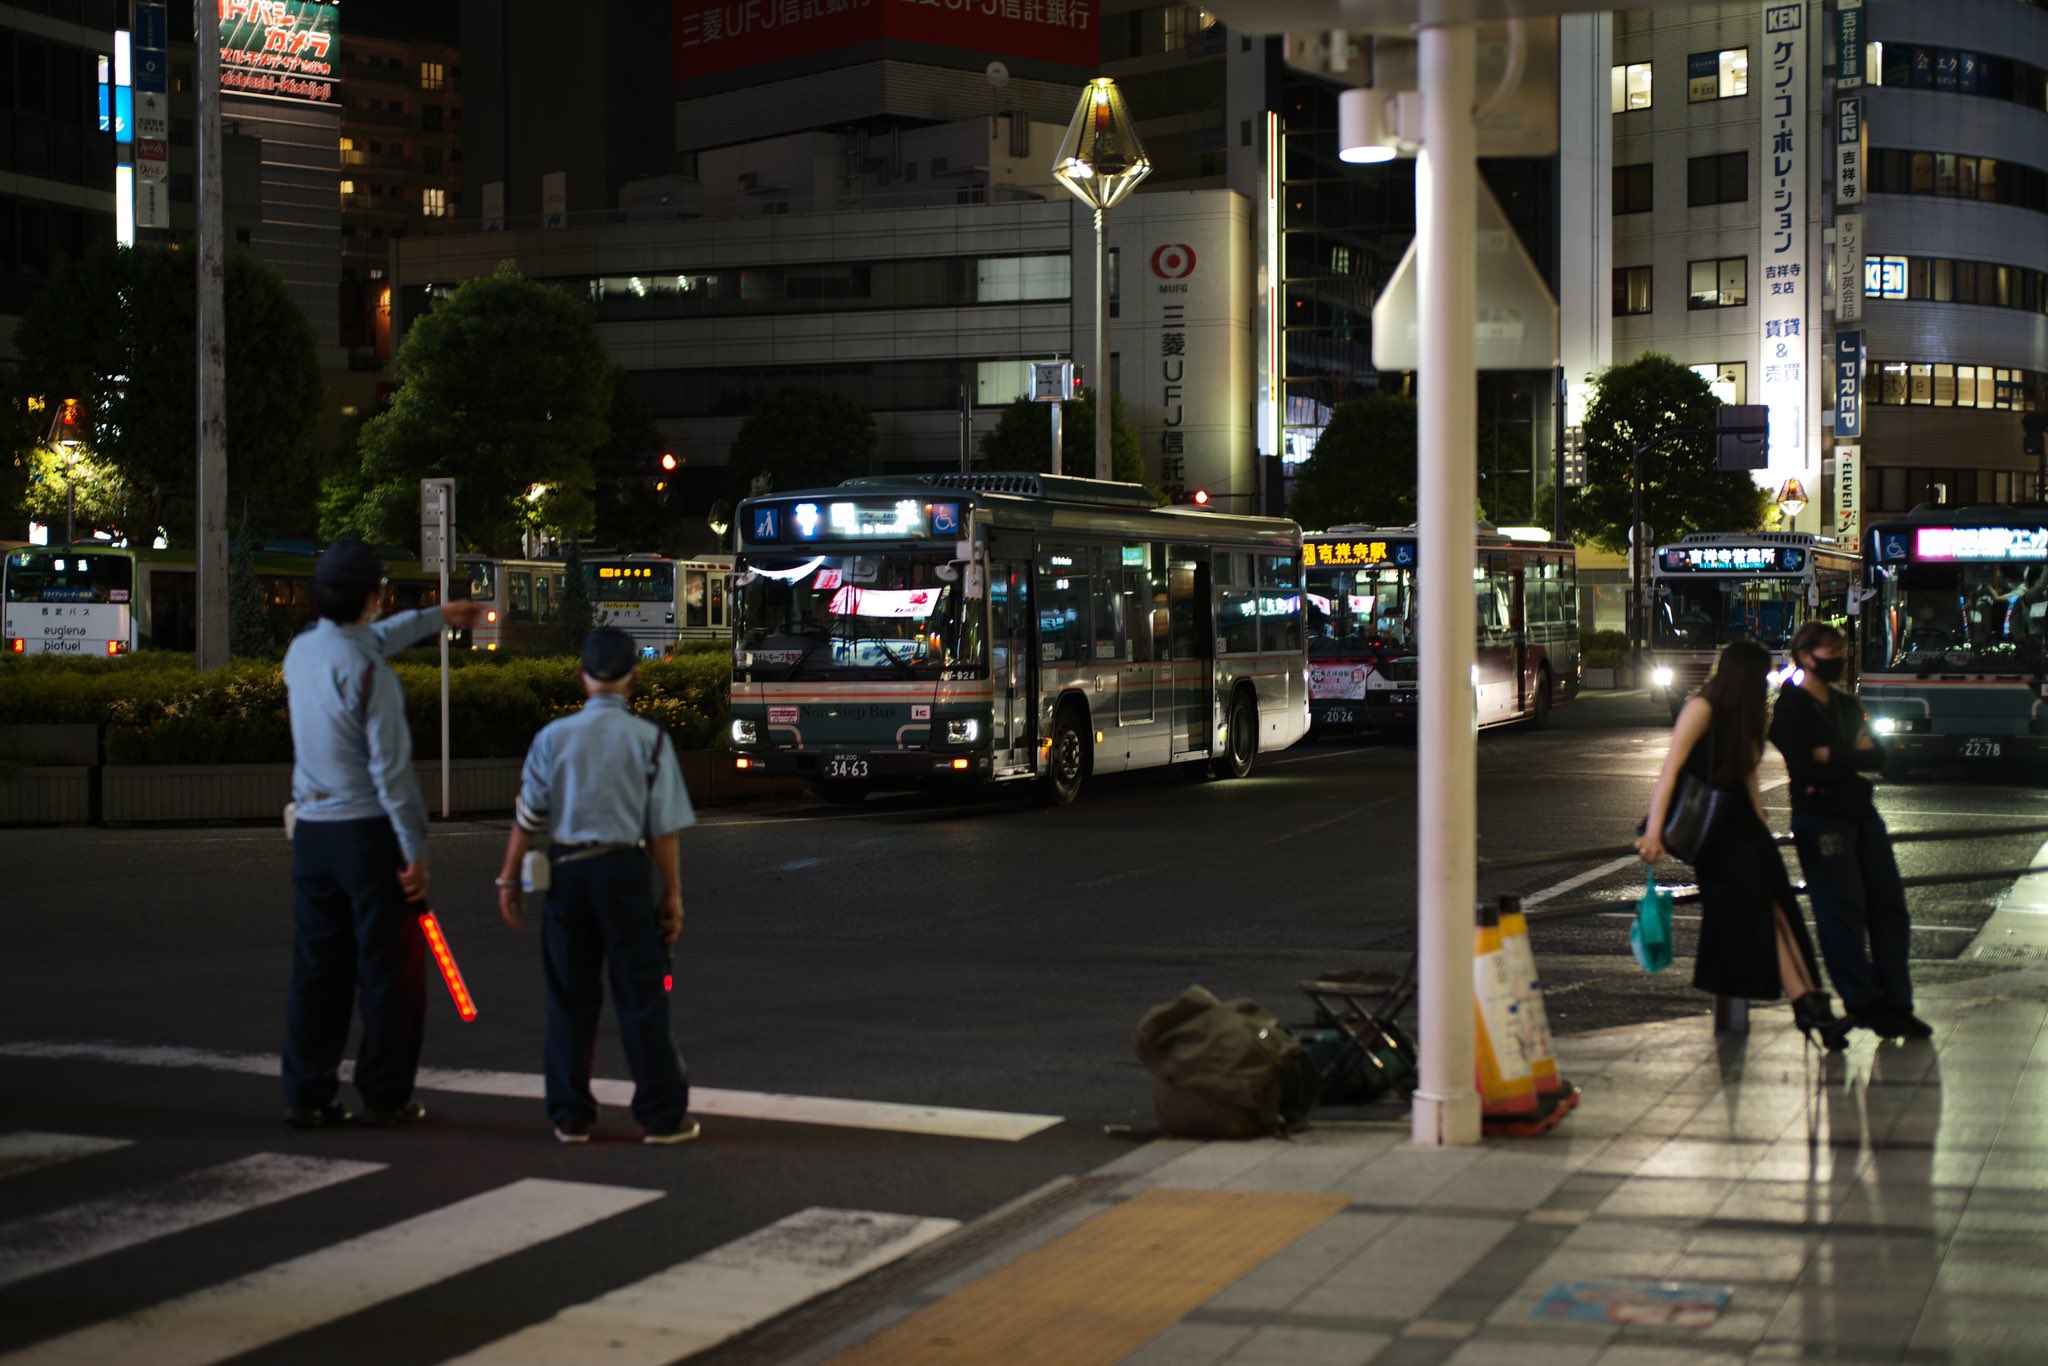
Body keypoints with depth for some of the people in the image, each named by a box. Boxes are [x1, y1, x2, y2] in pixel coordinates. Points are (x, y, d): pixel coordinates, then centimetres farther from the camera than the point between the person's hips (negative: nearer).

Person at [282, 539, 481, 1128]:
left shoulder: (301, 651, 6)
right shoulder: (368, 672, -18)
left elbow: (372, 637, 27)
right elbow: (389, 769, -18)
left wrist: (438, 616, 39)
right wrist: (415, 850, -12)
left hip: (312, 830, 7)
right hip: (368, 831, -7)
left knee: (316, 967, 10)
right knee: (388, 968, 3)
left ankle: (307, 1095, 11)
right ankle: (385, 1095, 7)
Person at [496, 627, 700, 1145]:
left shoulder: (553, 736, -1)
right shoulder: (648, 739, -5)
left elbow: (527, 816, 0)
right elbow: (662, 827, -4)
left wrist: (509, 878, 9)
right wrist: (672, 893, 3)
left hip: (566, 870, 2)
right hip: (623, 869, -2)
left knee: (570, 996, 11)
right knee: (641, 997, 4)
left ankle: (571, 1116, 15)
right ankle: (662, 1116, 8)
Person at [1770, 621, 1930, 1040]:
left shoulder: (1846, 705, 18)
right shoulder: (1791, 707, -4)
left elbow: (1877, 757, 6)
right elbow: (1803, 766, -17)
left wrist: (1834, 757, -9)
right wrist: (1853, 758, -6)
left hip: (1861, 812, 7)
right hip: (1819, 814, -7)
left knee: (1888, 903, 2)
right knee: (1843, 909, -7)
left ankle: (1896, 1003, 6)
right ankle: (1864, 1001, 0)